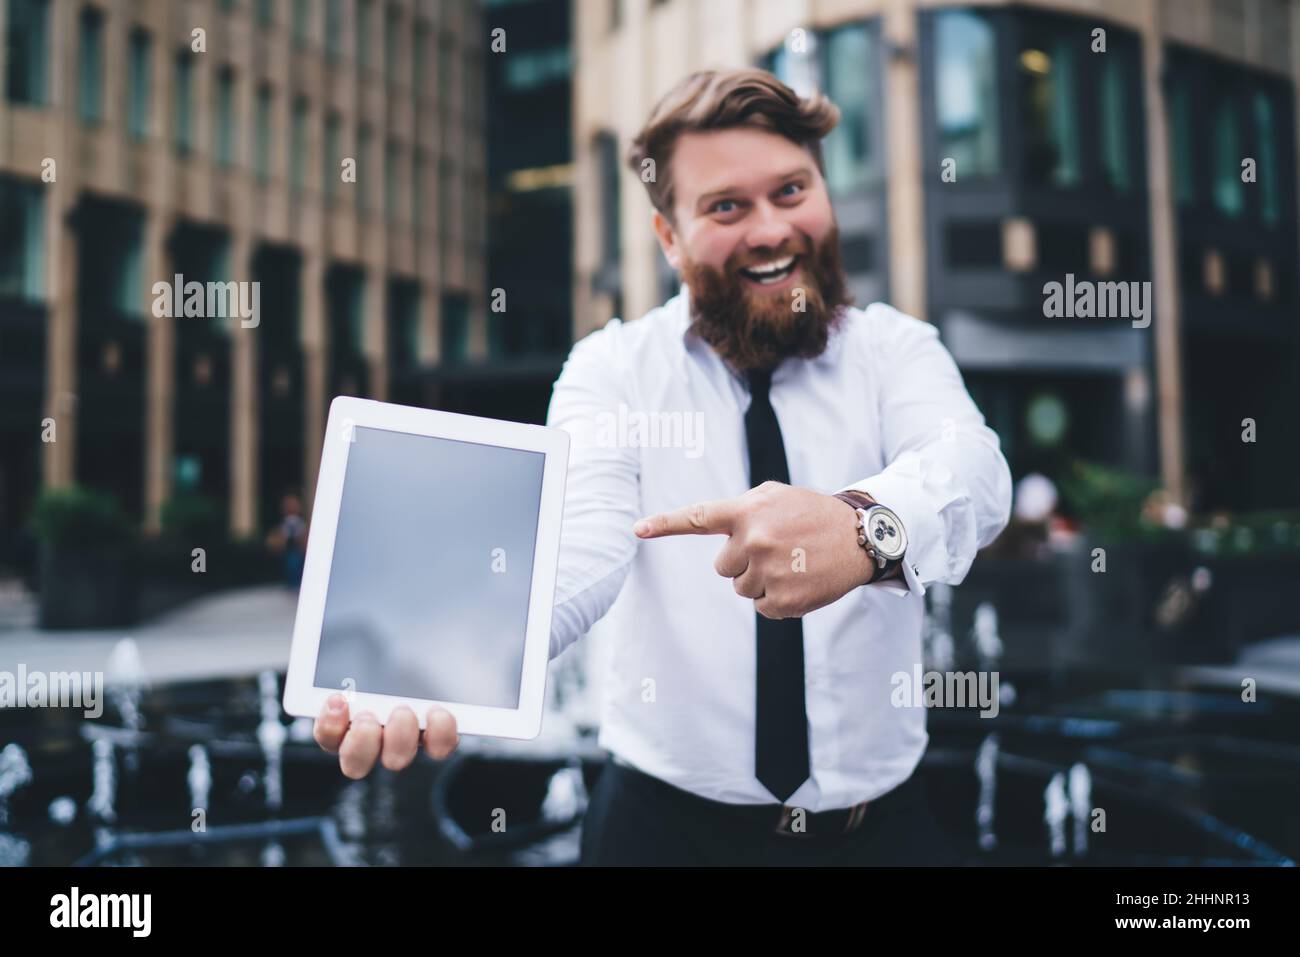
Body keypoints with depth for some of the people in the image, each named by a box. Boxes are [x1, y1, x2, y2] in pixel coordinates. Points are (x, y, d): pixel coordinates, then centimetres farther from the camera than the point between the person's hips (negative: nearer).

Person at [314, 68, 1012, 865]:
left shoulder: (897, 350, -3)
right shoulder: (613, 368, -6)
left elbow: (970, 468, -24)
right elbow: (578, 547, -23)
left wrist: (866, 526, -47)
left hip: (883, 822, 2)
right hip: (665, 820, -1)